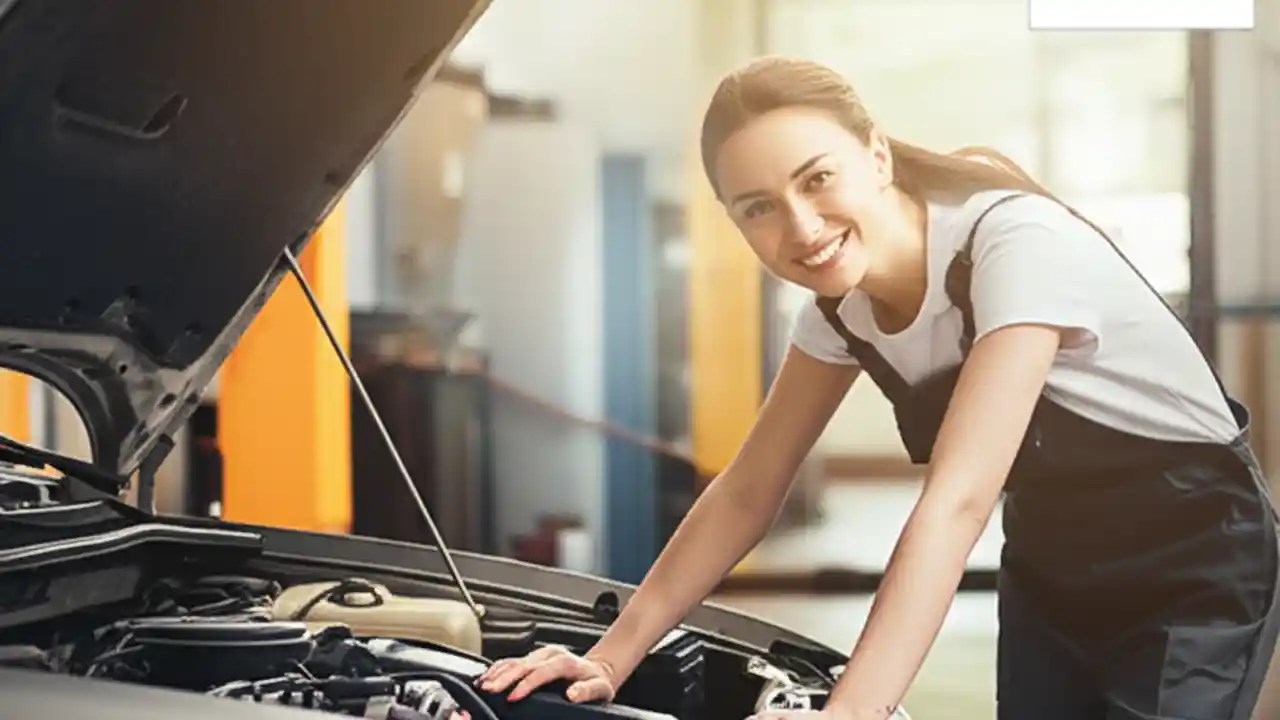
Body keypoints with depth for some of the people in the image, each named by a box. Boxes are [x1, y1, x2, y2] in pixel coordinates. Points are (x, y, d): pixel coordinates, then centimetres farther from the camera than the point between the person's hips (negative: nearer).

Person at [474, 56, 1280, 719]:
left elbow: (956, 502, -40)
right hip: (1050, 570, 6)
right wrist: (613, 655, -8)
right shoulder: (843, 306, -9)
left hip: (1193, 569, -6)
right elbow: (746, 492, -2)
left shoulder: (1016, 244, -32)